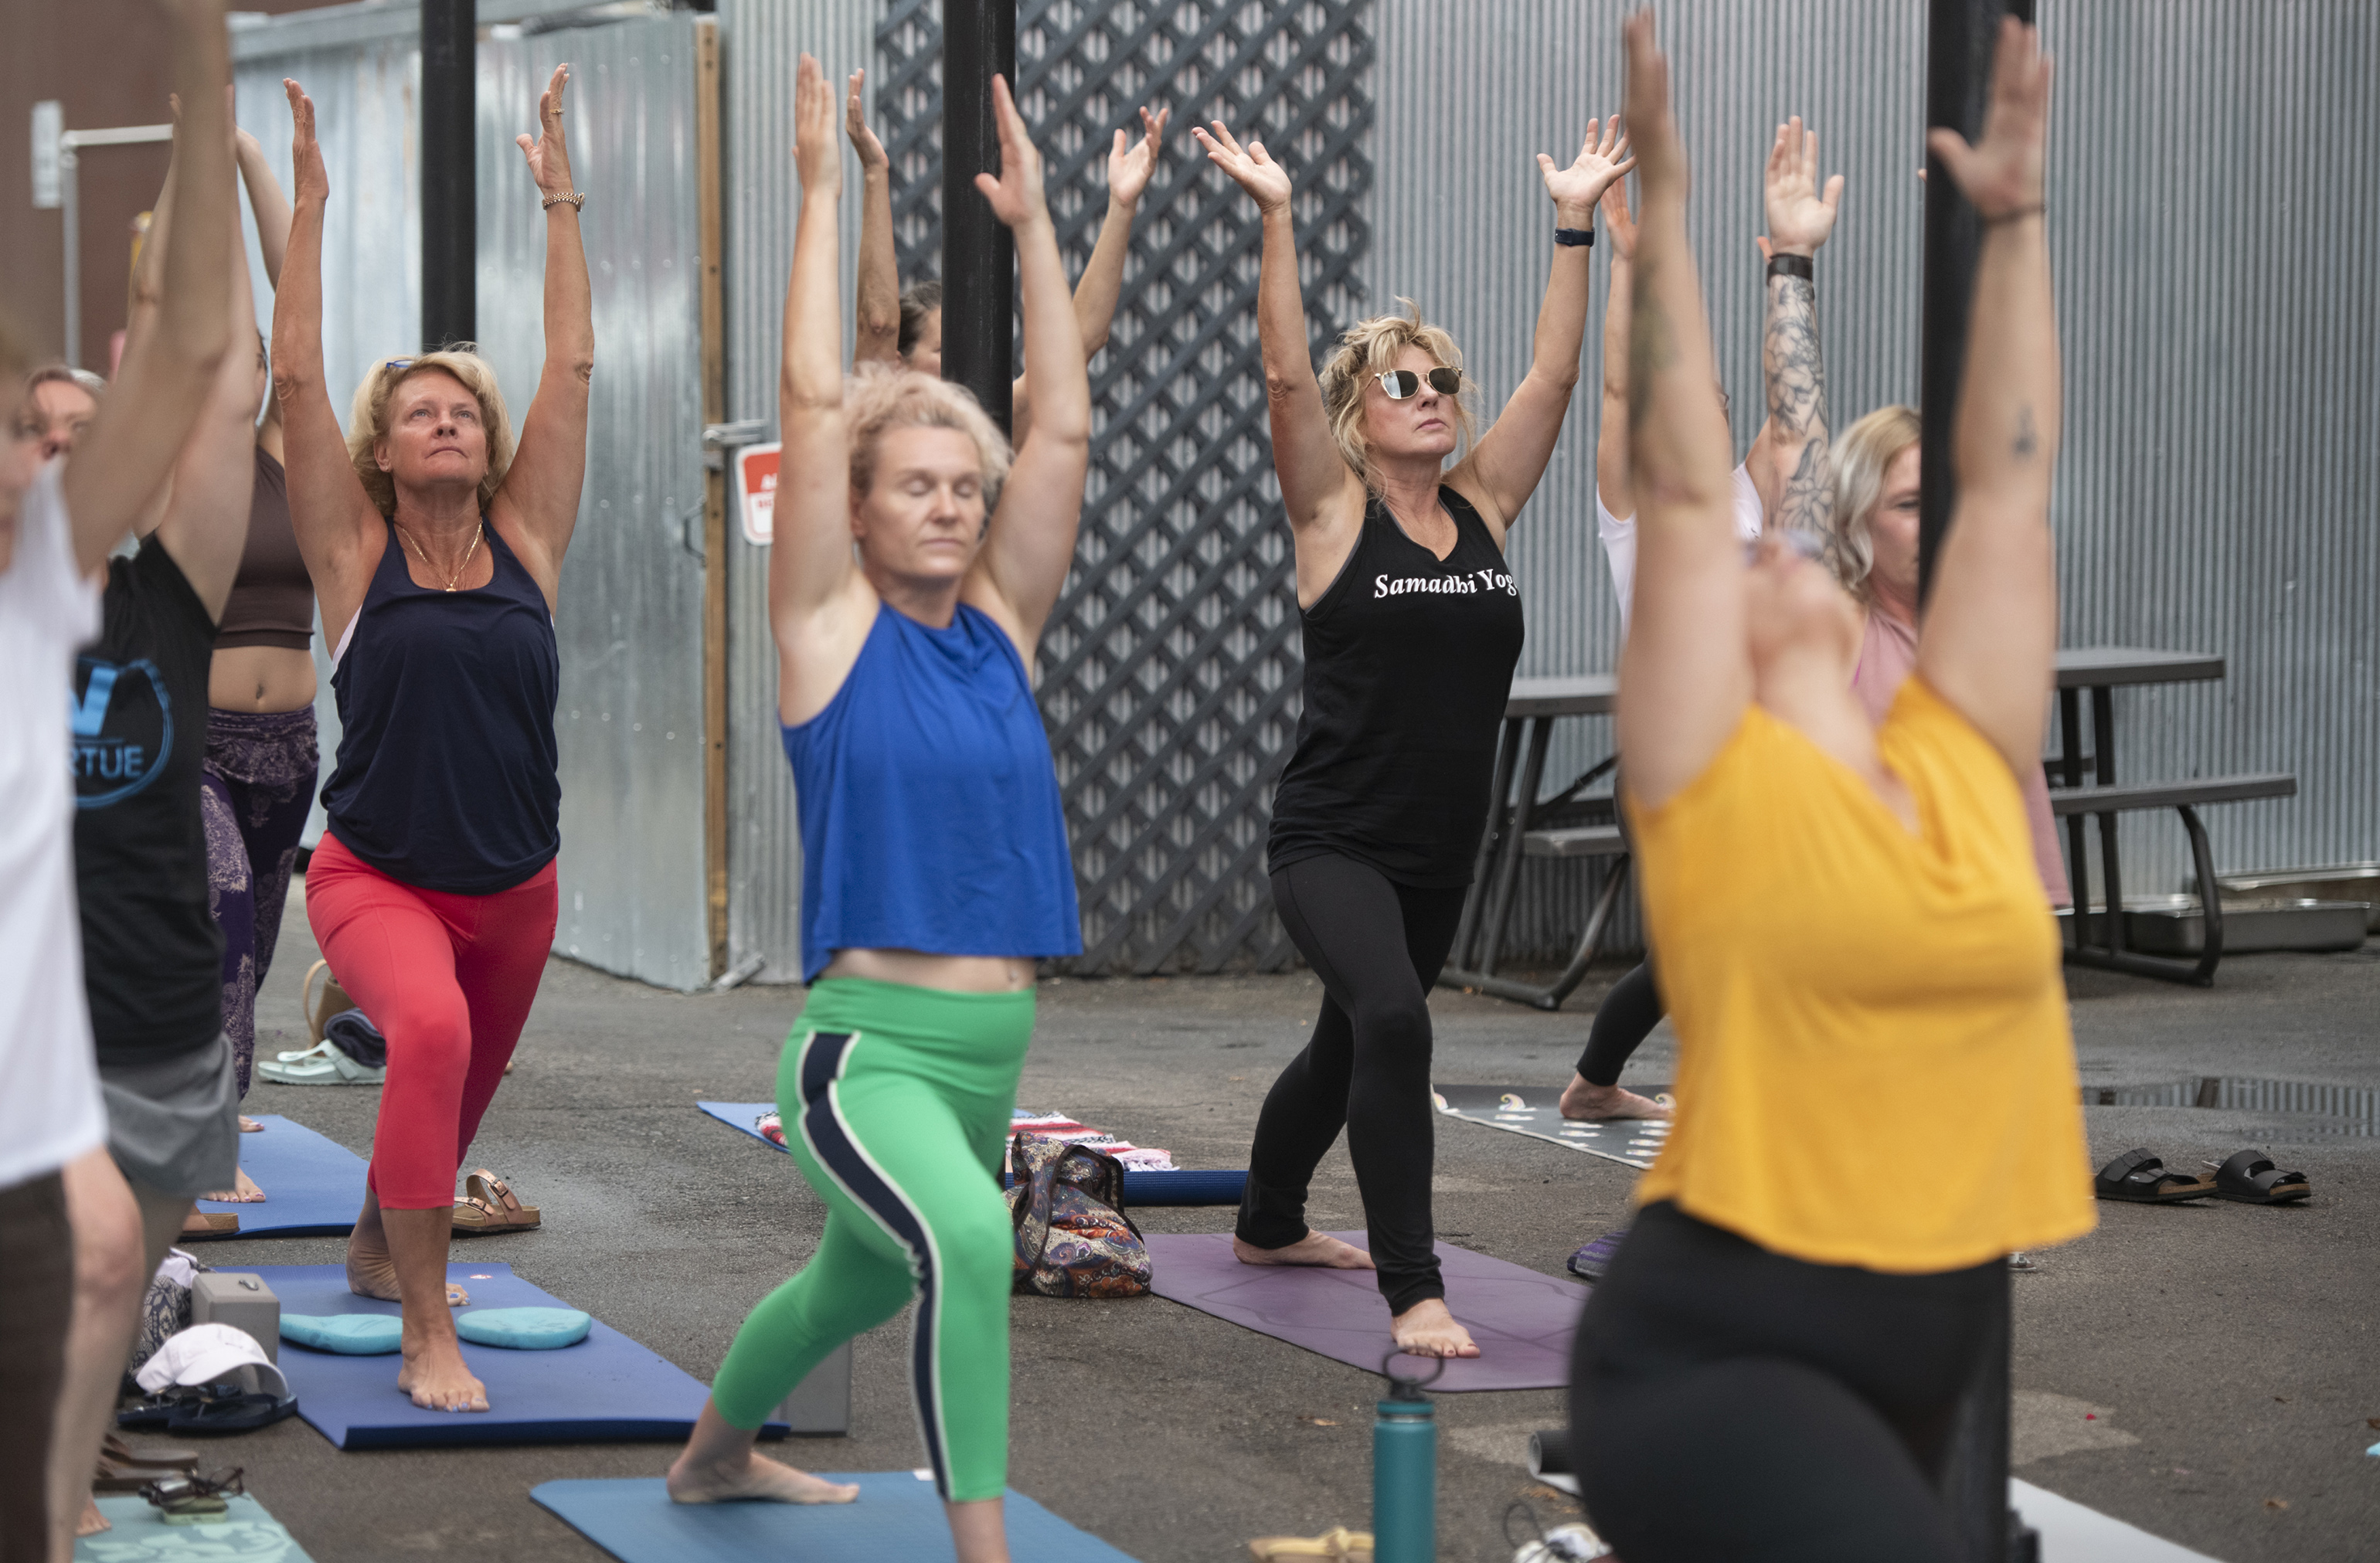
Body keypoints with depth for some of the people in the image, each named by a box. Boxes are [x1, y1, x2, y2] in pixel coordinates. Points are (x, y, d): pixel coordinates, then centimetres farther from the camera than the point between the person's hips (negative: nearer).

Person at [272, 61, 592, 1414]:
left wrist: (562, 201, -1)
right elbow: (296, 376, -11)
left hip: (515, 890, 4)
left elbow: (575, 366, -1)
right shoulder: (356, 552, -5)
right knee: (431, 1033, -33)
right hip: (377, 881, -4)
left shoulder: (526, 540, 1)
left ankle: (379, 1247, 54)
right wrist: (310, 207, -13)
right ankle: (428, 1339, -28)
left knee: (463, 1091, 21)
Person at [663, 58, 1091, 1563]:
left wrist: (1033, 222, 0)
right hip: (867, 1052, -6)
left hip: (991, 1054, 6)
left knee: (858, 1285, 27)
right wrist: (824, 191, -10)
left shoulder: (1001, 625, 6)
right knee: (969, 1242, -34)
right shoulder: (831, 626, -6)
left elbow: (1065, 429, 1)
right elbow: (815, 404, -13)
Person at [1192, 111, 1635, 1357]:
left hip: (1440, 852, 6)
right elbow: (1284, 375, -17)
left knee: (1350, 1046, 23)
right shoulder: (1334, 513, -6)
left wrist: (1576, 224, -2)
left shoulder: (1484, 504, 5)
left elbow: (1554, 376, 1)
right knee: (1390, 1022, -29)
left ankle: (1269, 1226, 47)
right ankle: (1412, 1292, -26)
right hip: (1331, 844, -6)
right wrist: (1276, 219, -23)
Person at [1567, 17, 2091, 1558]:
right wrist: (1668, 197, -3)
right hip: (1718, 1356, -6)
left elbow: (2006, 480, 13)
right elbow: (1683, 485, -6)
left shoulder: (1964, 764, 8)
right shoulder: (1717, 784, -4)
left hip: (1925, 1345, 7)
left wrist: (2015, 217, 16)